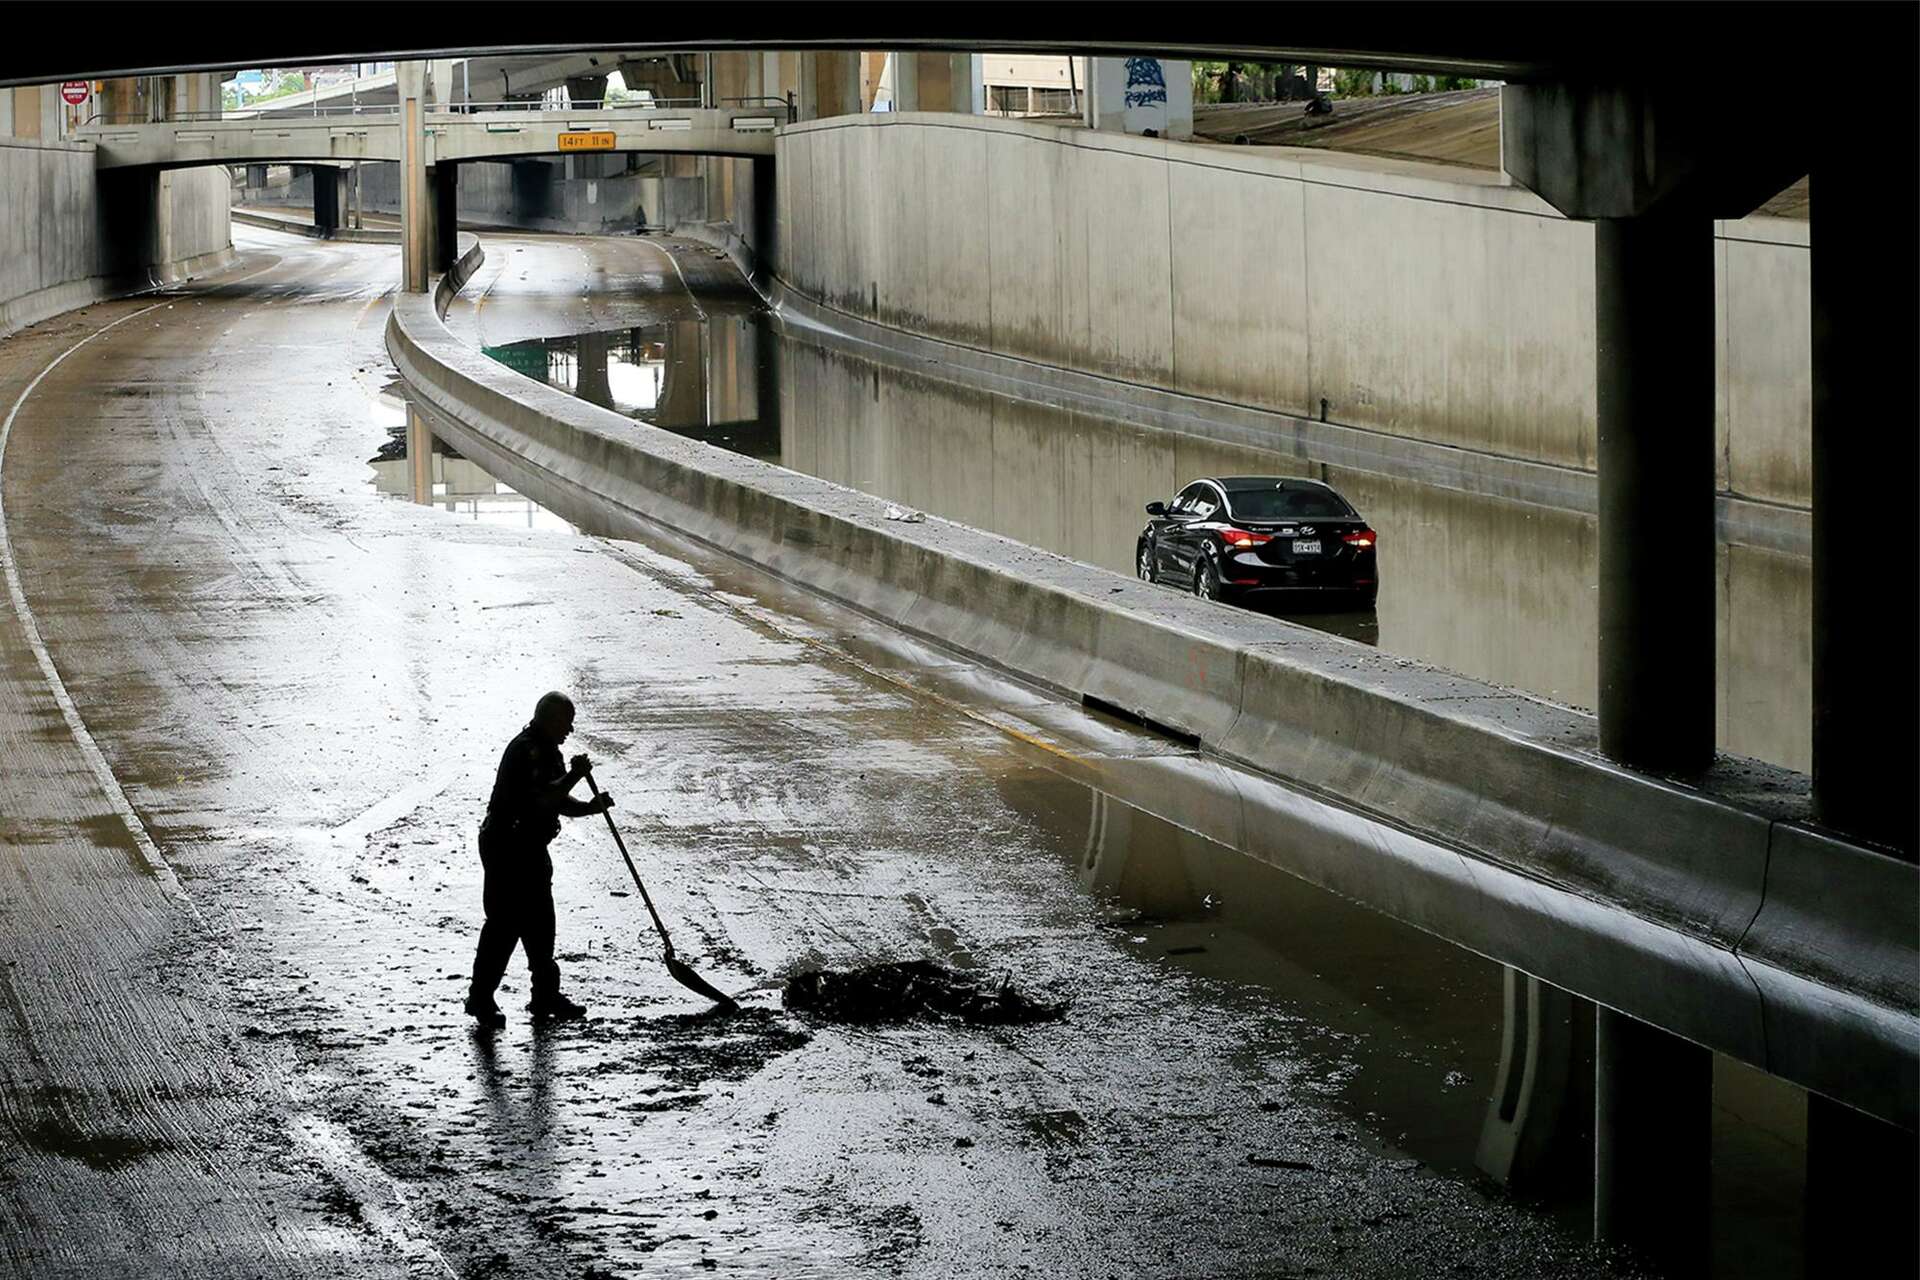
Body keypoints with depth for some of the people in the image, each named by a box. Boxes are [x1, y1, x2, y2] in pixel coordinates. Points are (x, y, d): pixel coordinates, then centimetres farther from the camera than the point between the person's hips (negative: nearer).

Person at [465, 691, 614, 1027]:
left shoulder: (547, 751, 14)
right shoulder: (525, 750, -18)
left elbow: (558, 802, 18)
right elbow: (540, 800, -28)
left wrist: (590, 807, 2)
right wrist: (573, 776, -21)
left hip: (531, 849, 10)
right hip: (507, 849, -10)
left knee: (539, 923, 14)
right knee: (504, 923, -8)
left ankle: (546, 996, 21)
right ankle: (481, 997, -1)